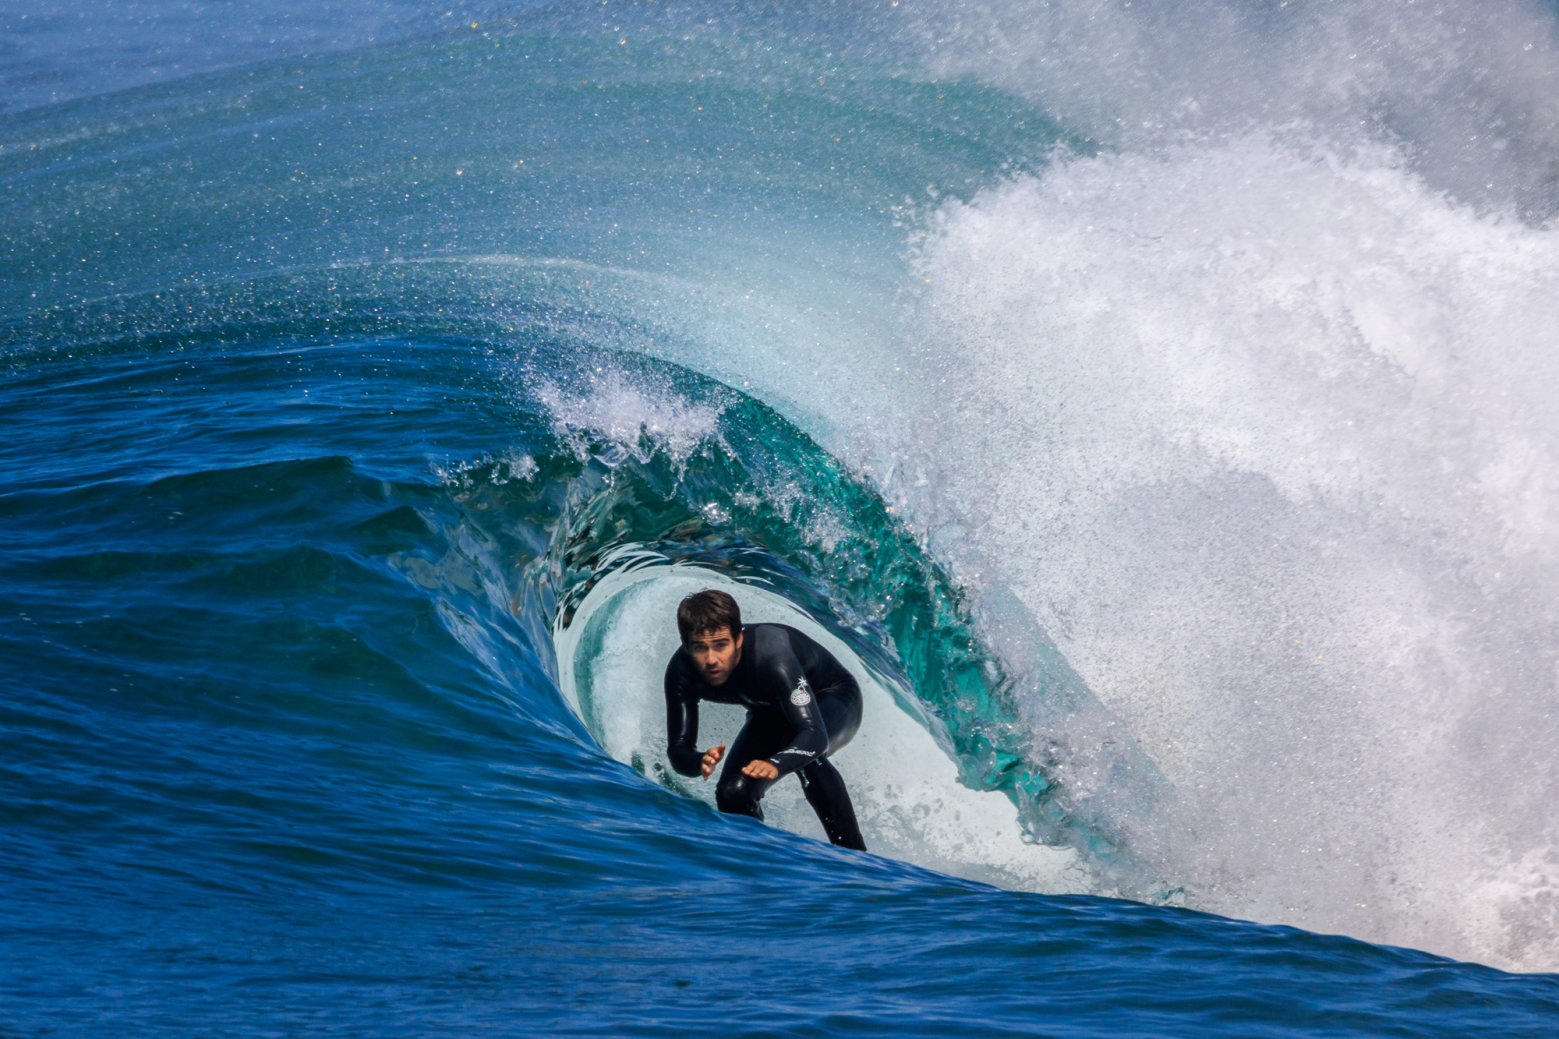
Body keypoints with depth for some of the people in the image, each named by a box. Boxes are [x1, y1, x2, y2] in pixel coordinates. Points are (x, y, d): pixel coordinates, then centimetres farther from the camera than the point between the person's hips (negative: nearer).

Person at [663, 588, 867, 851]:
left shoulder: (770, 652, -41)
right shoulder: (682, 672, -27)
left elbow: (814, 734, -47)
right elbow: (678, 750, -25)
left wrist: (775, 765, -67)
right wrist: (699, 762, -49)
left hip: (833, 699, -5)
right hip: (772, 713, 5)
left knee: (802, 749, -36)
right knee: (733, 794, -16)